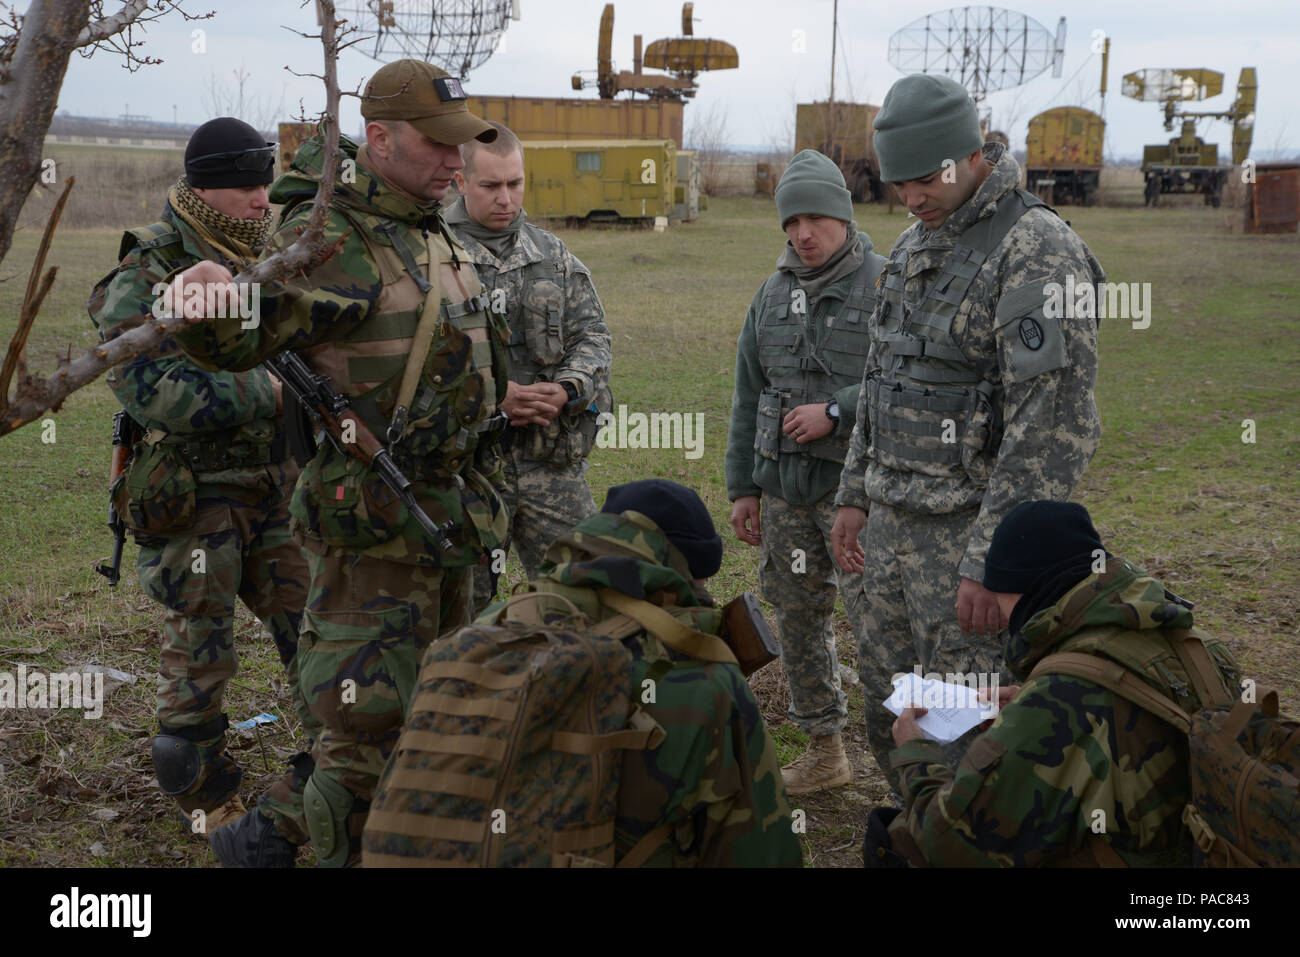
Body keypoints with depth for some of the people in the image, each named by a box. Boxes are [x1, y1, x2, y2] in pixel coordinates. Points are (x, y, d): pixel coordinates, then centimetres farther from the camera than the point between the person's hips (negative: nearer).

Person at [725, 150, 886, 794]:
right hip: (785, 491, 6)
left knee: (877, 621, -10)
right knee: (796, 619, 11)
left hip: (857, 488, -6)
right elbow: (748, 397, 16)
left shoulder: (885, 286, -7)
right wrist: (742, 488, 14)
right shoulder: (773, 294, 12)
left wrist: (837, 413, -17)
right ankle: (824, 750, 24)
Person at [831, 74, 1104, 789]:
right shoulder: (914, 248, 12)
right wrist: (855, 494, 18)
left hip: (973, 531, -8)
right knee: (888, 712, 18)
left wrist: (993, 559, -25)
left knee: (962, 734, -3)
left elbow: (1054, 422, -23)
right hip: (895, 523, 9)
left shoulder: (1037, 251, -16)